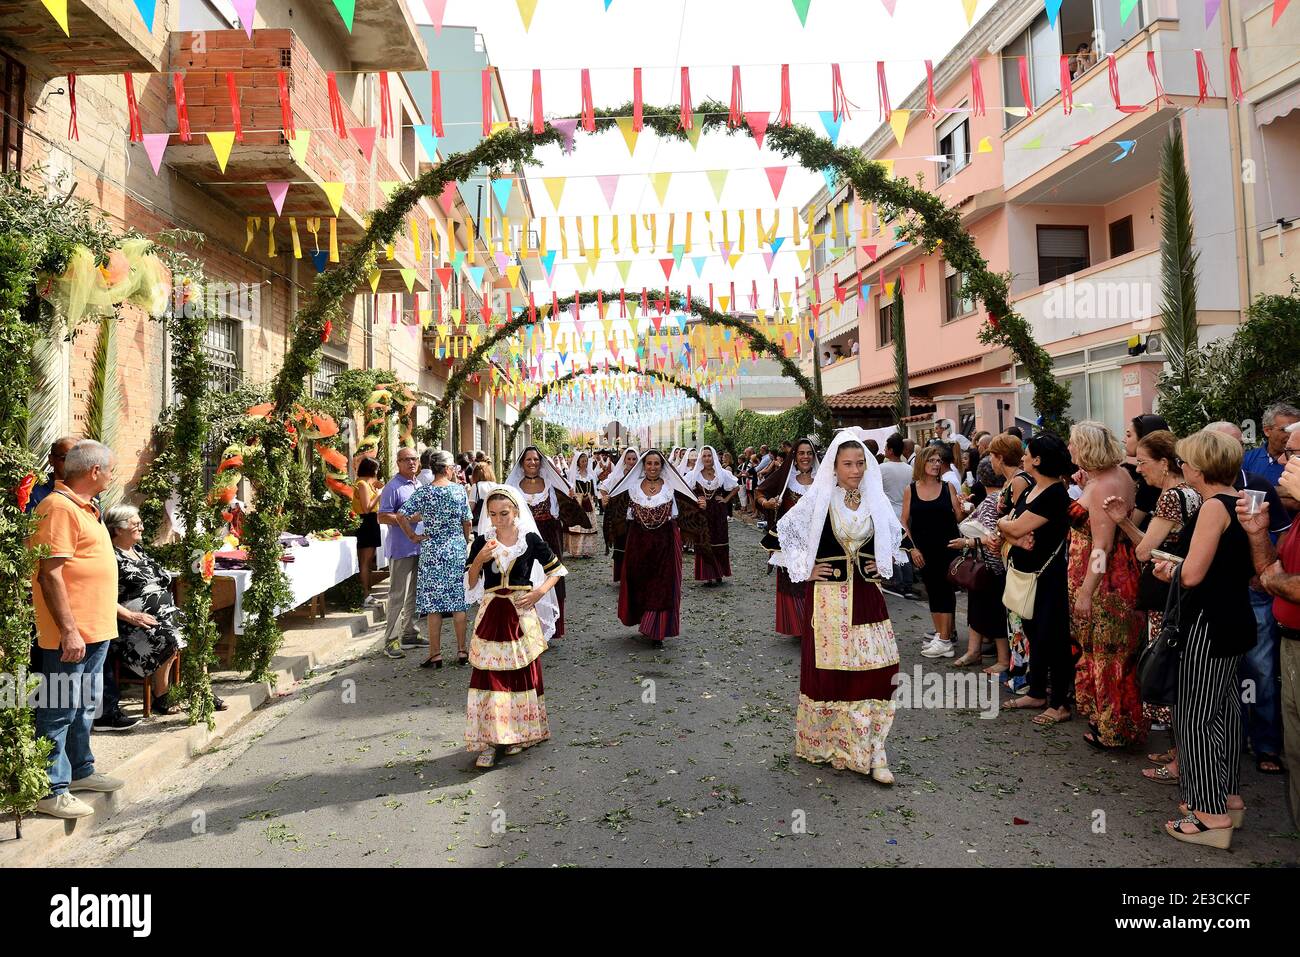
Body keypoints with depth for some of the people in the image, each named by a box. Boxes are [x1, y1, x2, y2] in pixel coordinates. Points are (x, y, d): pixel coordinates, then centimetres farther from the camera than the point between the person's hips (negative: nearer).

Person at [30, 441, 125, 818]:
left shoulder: (83, 507, 15)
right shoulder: (59, 508, -17)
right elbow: (50, 574, -22)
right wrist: (69, 631, -23)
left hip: (95, 630, 10)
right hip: (71, 634, -10)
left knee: (84, 706, 20)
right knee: (59, 711, 0)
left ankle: (80, 770, 34)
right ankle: (52, 791, 9)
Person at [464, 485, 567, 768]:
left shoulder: (531, 540, -3)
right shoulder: (482, 542, 1)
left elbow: (556, 570, 7)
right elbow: (469, 583, 2)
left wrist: (540, 591, -9)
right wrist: (479, 559, -15)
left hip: (522, 614, 0)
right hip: (491, 615, 1)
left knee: (522, 673, 7)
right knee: (489, 677, -5)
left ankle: (517, 734, 24)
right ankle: (489, 741, 2)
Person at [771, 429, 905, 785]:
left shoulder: (875, 499, 5)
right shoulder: (819, 499, -6)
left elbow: (894, 532, 23)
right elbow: (785, 528, 0)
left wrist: (883, 563, 10)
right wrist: (804, 568, -3)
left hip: (866, 592, 4)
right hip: (828, 593, -3)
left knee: (874, 667, -1)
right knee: (828, 668, 5)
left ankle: (870, 751, 8)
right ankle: (822, 742, 23)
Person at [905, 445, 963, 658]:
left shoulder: (948, 487, 1)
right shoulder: (910, 490, 1)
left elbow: (958, 518, 3)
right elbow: (904, 522, 3)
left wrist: (963, 507, -18)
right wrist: (913, 548, -4)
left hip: (946, 547, -2)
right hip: (923, 550, 2)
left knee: (945, 590, -2)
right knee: (932, 591, 11)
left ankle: (945, 640, 1)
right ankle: (939, 634, 22)